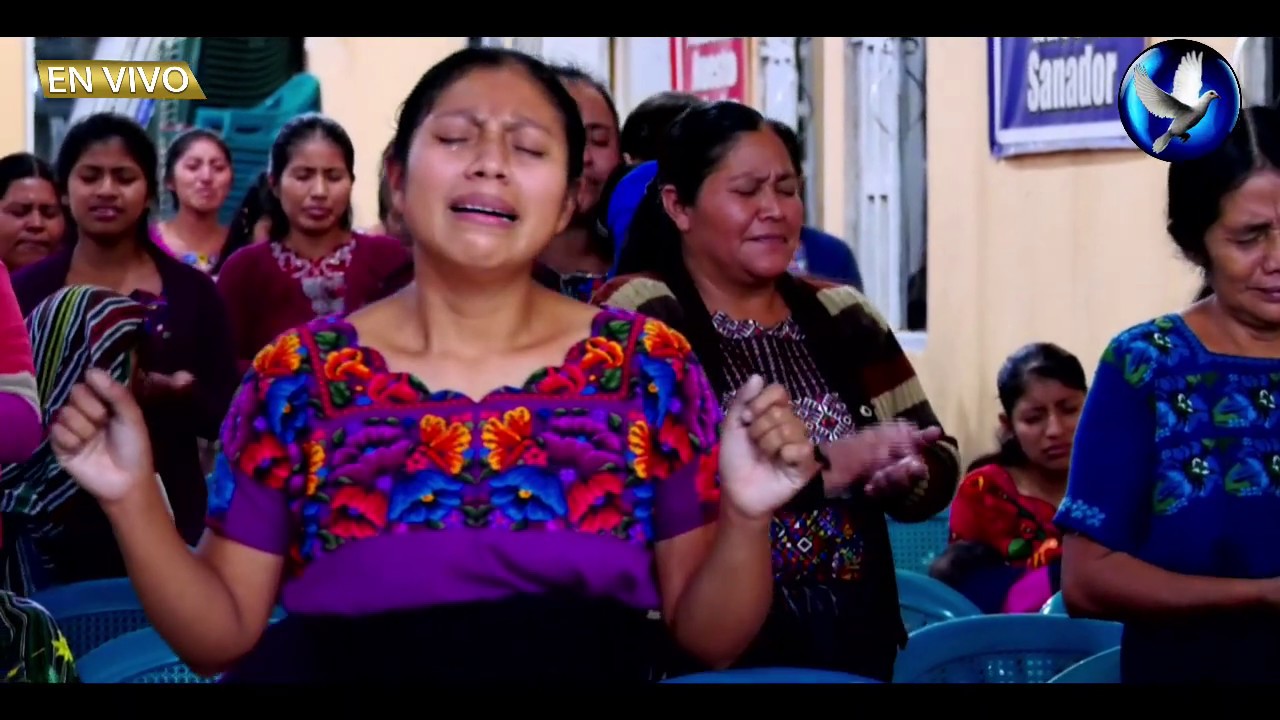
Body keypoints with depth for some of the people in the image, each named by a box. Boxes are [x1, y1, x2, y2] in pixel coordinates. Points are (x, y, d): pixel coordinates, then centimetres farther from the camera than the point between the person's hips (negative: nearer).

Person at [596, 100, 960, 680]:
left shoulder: (840, 314, 11)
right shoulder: (638, 315, -6)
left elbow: (939, 464, 9)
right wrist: (823, 468, -23)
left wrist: (905, 475, -13)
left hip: (855, 642, 6)